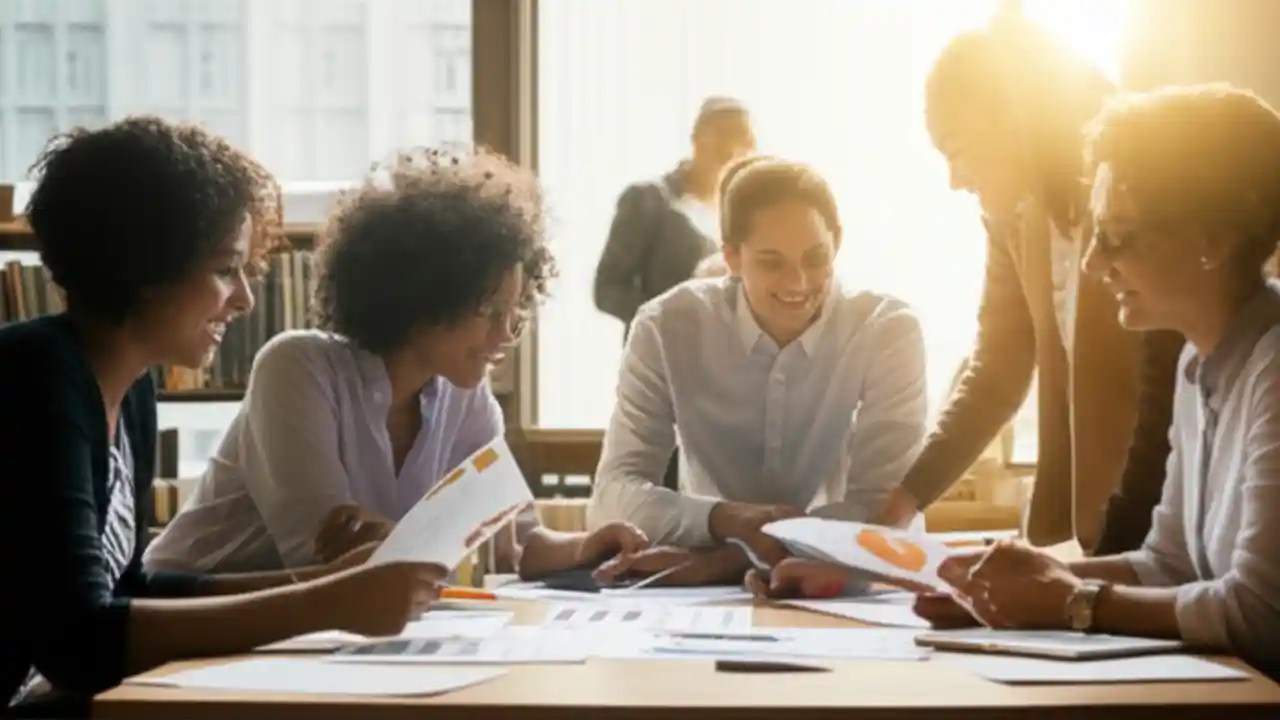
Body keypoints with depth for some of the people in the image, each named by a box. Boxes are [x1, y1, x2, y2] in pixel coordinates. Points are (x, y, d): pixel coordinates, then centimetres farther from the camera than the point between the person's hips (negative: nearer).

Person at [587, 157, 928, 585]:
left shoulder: (887, 331, -11)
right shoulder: (667, 328, -9)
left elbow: (882, 509, -19)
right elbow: (613, 497, -16)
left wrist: (729, 556, -32)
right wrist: (724, 519, -36)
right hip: (707, 597, -1)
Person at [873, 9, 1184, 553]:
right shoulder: (1016, 210, 3)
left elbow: (1169, 398, -18)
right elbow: (998, 368, 10)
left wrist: (1109, 552, -21)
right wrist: (907, 494, 1)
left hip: (1161, 530, -6)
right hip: (1083, 521, 6)